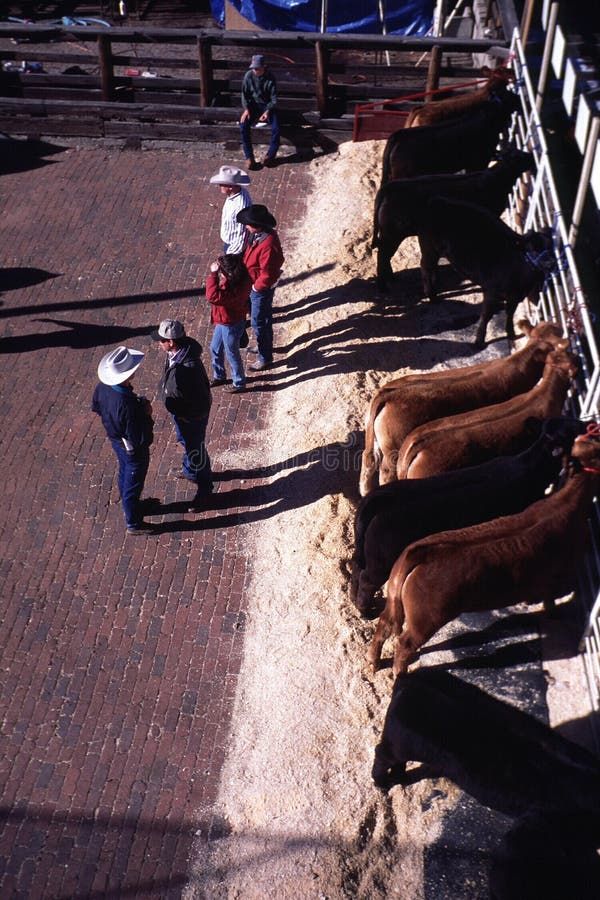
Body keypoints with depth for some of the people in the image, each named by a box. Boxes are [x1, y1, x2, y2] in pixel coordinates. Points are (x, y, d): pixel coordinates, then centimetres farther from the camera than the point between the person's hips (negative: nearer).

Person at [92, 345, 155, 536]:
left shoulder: (102, 387, -19)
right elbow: (139, 439, -35)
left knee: (125, 475, 32)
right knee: (133, 484, 15)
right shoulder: (128, 405, -43)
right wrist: (146, 414, -23)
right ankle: (133, 523, 38)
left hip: (116, 440, 8)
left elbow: (96, 407, 4)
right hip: (134, 450, -8)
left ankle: (129, 504, 59)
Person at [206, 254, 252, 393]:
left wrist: (213, 273, -44)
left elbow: (213, 296, -49)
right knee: (215, 349, 26)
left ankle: (239, 384, 37)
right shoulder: (233, 279, -12)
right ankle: (219, 376, 49)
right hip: (222, 321, 9)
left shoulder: (237, 289, -40)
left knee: (232, 354, 13)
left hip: (231, 325, -9)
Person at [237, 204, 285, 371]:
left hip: (262, 288, -9)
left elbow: (267, 274, -30)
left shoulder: (268, 245, -35)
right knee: (264, 318, 26)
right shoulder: (258, 234, -6)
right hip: (255, 284, 9)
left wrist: (256, 287, -15)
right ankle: (264, 346, 47)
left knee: (258, 322, 5)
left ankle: (265, 357, 22)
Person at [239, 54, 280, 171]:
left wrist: (268, 111, -26)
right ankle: (249, 157, -19)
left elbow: (274, 98, -10)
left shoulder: (270, 78, -13)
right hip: (253, 105, 2)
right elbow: (245, 94, 1)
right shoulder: (248, 75, -8)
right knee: (243, 125, -25)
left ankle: (270, 155, -9)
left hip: (268, 105, -2)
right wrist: (246, 109, -15)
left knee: (276, 128, -27)